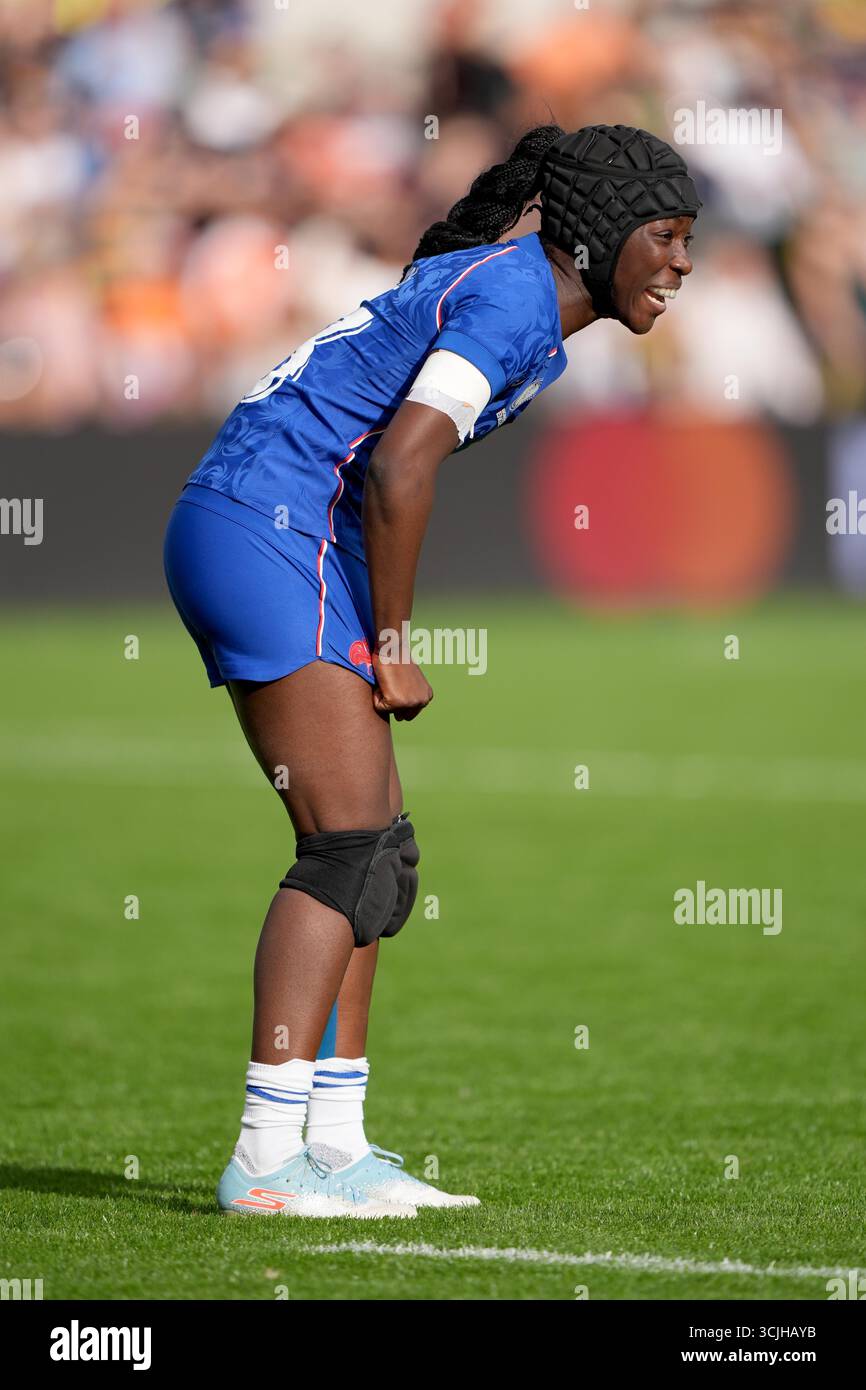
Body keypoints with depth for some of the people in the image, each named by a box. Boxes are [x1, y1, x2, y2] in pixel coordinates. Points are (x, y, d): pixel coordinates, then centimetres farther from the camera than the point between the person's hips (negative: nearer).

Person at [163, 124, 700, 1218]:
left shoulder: (507, 290, 19)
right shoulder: (517, 297, -13)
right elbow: (400, 468, -22)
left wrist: (378, 645, 14)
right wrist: (392, 647, -12)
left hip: (236, 538, 10)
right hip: (272, 539, -10)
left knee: (374, 853, 10)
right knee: (354, 851, -11)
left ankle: (336, 1146, 11)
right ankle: (265, 1158, -13)